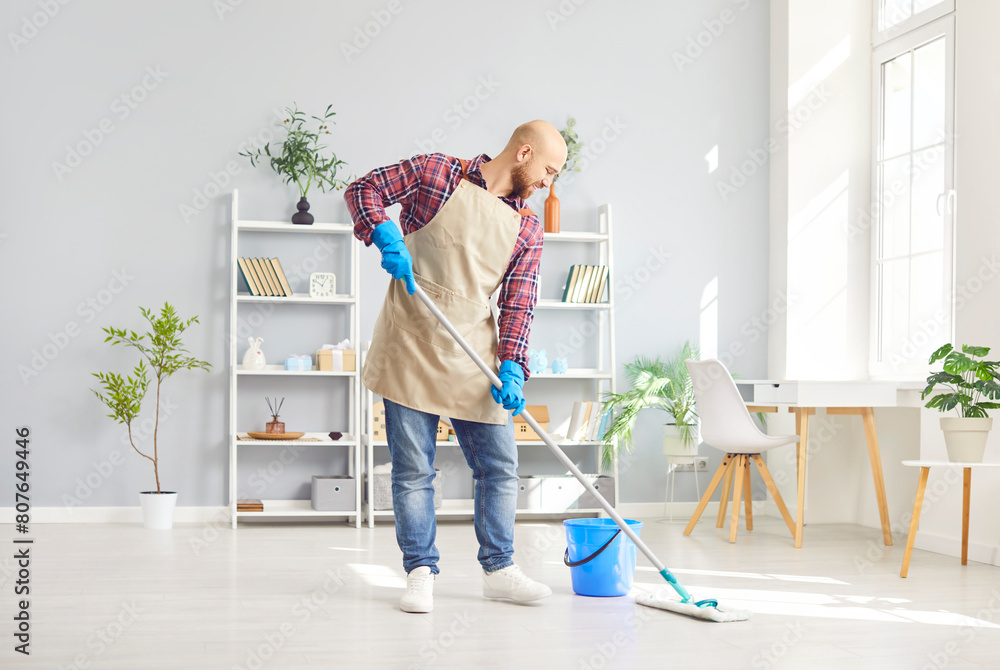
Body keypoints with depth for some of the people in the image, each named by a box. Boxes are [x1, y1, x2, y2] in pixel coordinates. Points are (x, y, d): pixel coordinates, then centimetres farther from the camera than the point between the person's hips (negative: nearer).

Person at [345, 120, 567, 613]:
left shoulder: (527, 228, 9)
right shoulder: (436, 172, -1)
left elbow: (518, 303, 3)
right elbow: (363, 189, 1)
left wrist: (511, 367, -10)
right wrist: (386, 236, -18)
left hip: (475, 355, 4)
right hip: (411, 347, -4)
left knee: (499, 465, 6)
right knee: (413, 469, 0)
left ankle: (498, 570, 19)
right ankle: (421, 573, 11)